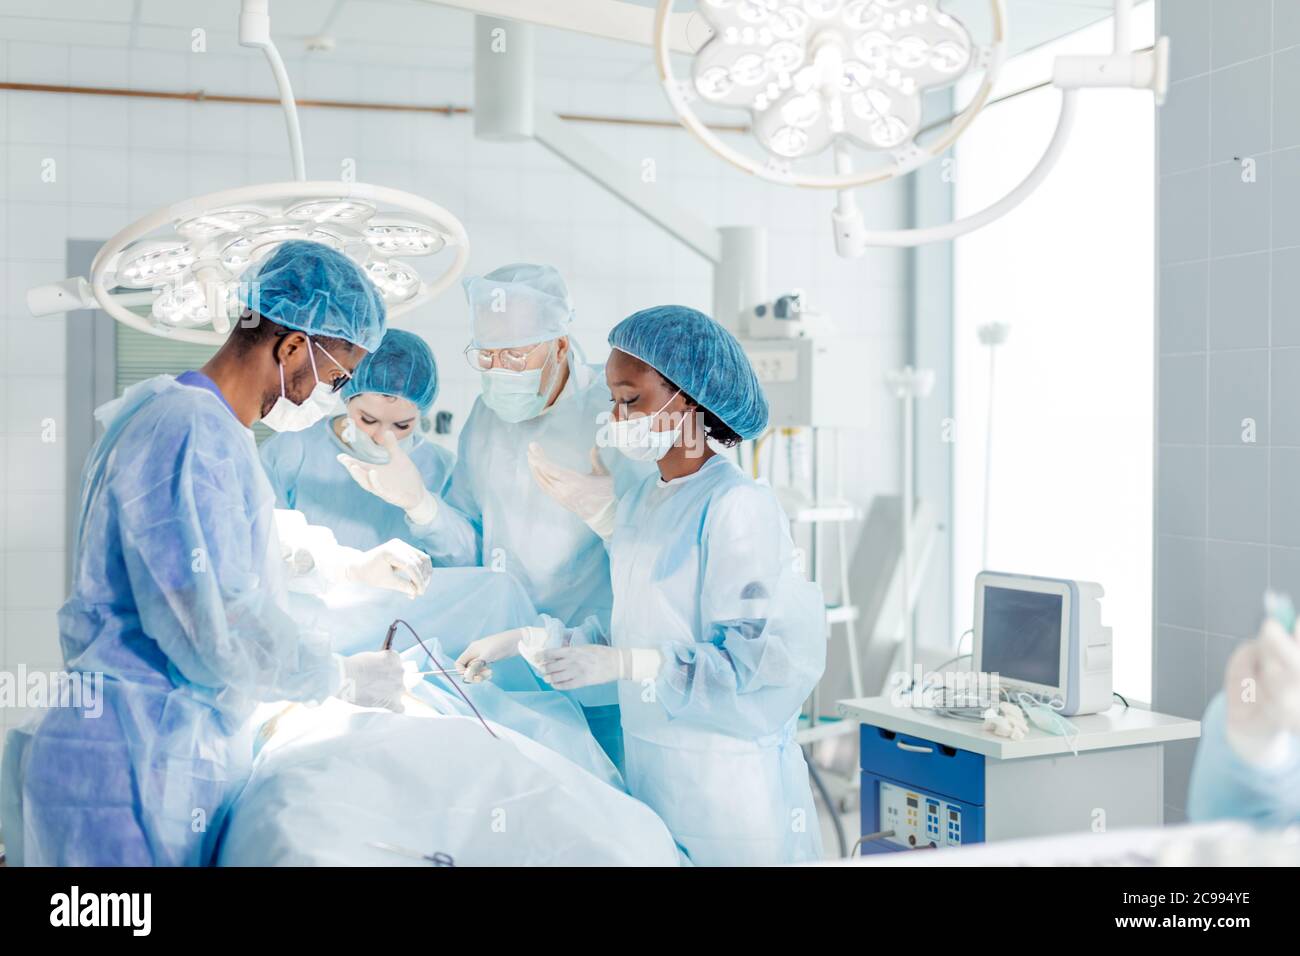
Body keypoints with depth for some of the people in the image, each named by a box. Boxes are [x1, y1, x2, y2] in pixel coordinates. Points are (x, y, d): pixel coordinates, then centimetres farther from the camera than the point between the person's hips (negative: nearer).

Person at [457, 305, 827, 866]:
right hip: (647, 759, 7)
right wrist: (523, 642, 12)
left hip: (724, 776, -7)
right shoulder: (638, 503, 9)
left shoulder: (739, 506, -16)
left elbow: (755, 656, -19)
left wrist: (624, 664, -21)